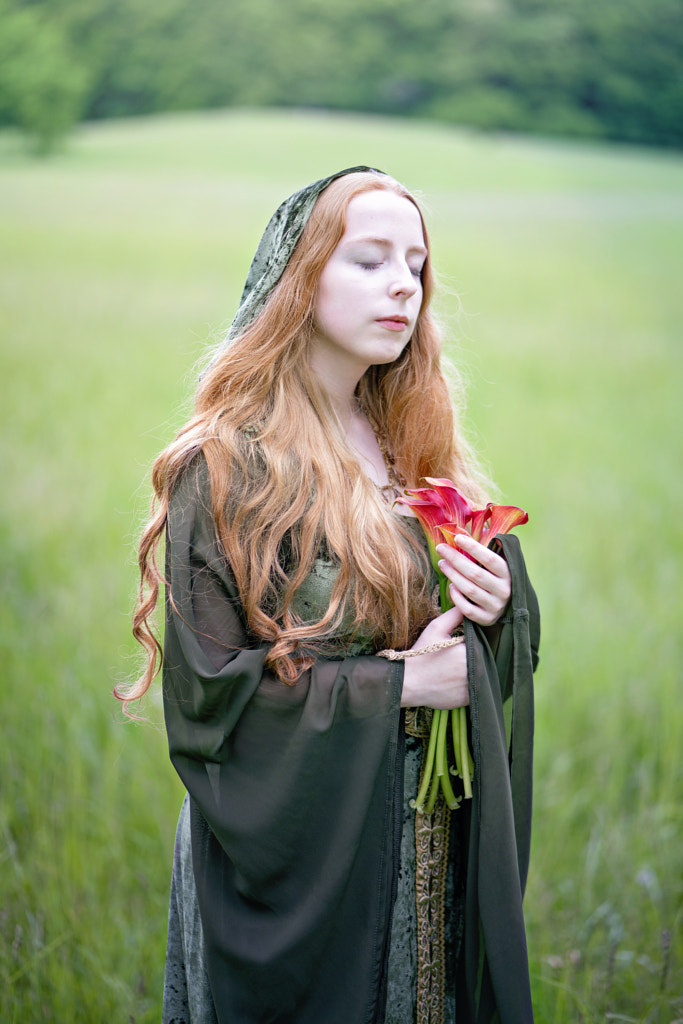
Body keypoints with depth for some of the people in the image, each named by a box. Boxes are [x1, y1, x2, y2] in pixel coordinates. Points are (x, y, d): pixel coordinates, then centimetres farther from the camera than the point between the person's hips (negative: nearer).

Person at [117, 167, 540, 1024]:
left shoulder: (423, 454, 7)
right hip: (302, 854, -6)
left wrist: (499, 609, -10)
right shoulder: (228, 469, -12)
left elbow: (511, 646, 13)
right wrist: (393, 684, -17)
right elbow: (205, 688, -16)